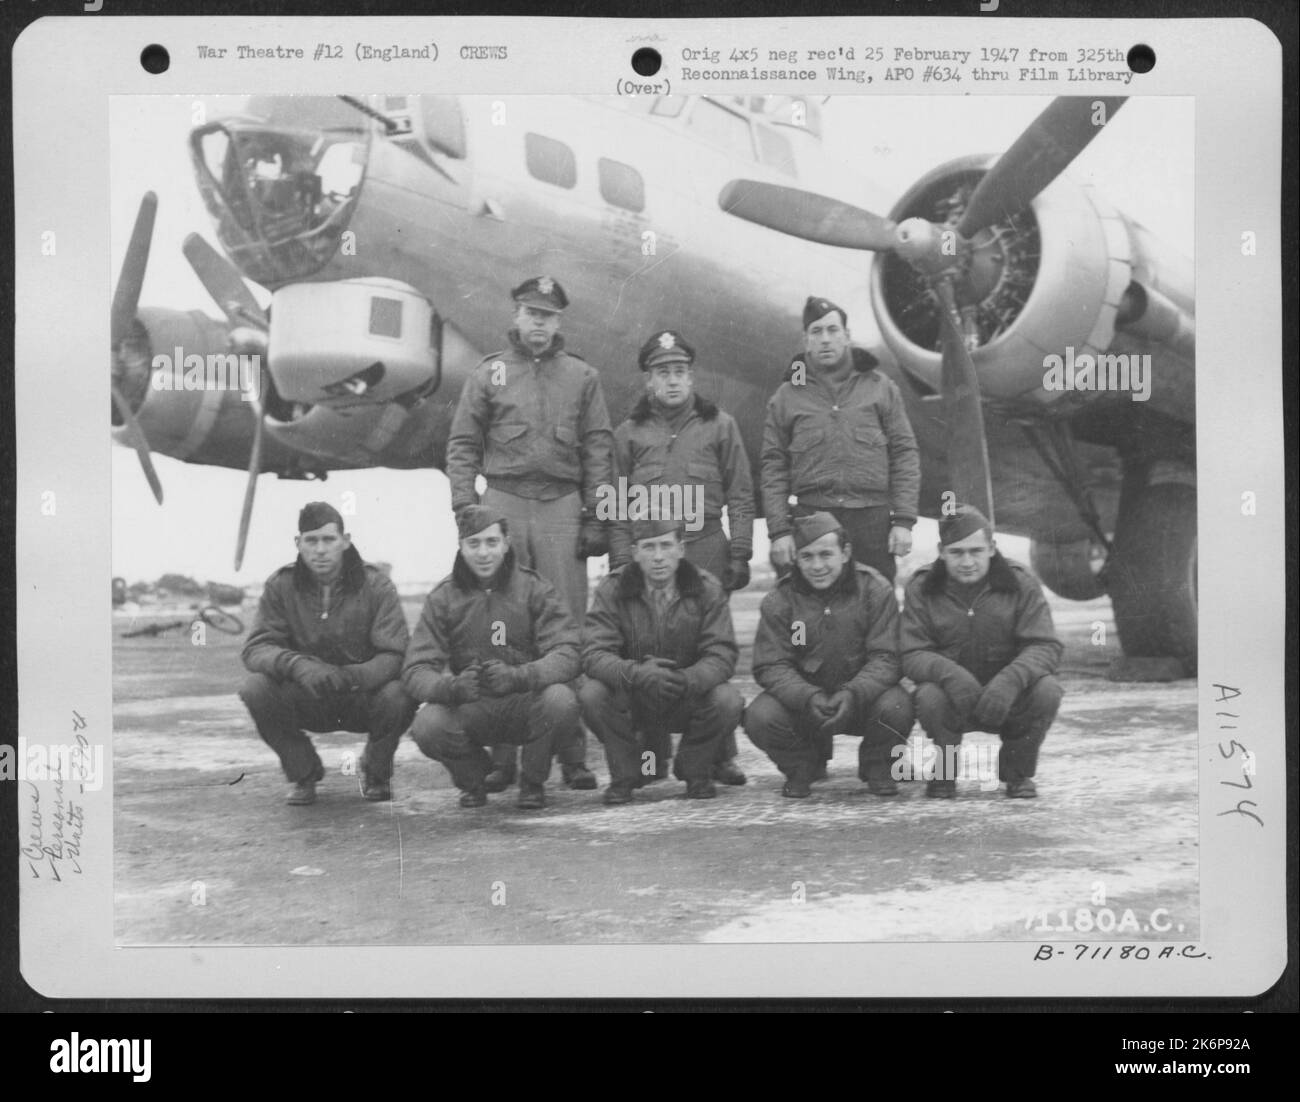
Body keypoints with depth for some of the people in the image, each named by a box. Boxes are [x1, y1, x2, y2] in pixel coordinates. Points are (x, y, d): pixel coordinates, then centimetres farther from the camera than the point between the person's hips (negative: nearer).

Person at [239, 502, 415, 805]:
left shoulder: (375, 585, -10)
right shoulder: (281, 586, -5)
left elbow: (395, 655, -19)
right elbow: (256, 649, -14)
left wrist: (351, 676, -40)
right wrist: (297, 665, -36)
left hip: (364, 696, -1)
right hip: (306, 700, 1)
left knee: (399, 695, -33)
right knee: (255, 688, -27)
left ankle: (376, 772, 2)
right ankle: (303, 772, 0)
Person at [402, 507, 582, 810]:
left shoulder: (535, 588, -5)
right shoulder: (442, 598, -2)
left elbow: (566, 654, -17)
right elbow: (416, 670, -10)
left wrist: (518, 676, -38)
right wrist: (450, 688, -35)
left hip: (526, 705, -1)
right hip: (470, 710, 1)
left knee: (560, 700, -33)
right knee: (427, 726, -29)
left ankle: (533, 782, -1)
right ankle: (472, 779, 8)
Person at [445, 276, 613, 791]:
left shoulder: (582, 376, 12)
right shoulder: (487, 374, 11)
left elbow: (598, 449, 9)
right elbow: (462, 446, 8)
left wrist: (597, 516, 1)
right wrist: (465, 509, -2)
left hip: (561, 505, 0)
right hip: (503, 502, 0)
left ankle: (572, 753, 2)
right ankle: (498, 752, 2)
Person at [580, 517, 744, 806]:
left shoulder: (707, 589, -8)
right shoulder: (612, 589, -9)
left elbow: (722, 655, -17)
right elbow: (594, 653, -20)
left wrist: (688, 679, -40)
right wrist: (638, 674, -41)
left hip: (687, 701, 0)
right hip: (630, 701, 0)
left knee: (729, 702, -28)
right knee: (591, 695, -30)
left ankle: (694, 770, 4)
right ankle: (625, 773, -2)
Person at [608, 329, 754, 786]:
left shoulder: (719, 425, 11)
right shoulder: (628, 433, 13)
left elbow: (740, 496, 8)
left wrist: (740, 554, 1)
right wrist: (621, 559, 1)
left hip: (706, 547, -1)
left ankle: (719, 754, 4)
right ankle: (653, 754, 8)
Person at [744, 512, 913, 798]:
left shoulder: (875, 590, -8)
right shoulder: (779, 600, -6)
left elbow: (886, 658, -13)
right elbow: (771, 666, -10)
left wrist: (853, 693, -33)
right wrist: (808, 697, -31)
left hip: (861, 699, 0)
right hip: (801, 696, 1)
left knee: (895, 708, -32)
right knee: (760, 717, -28)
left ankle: (876, 766, 3)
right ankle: (800, 767, 6)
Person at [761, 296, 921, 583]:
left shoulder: (880, 386, 11)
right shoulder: (786, 397, 10)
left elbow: (905, 453, 8)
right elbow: (773, 468, 7)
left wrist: (904, 520, -1)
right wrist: (778, 531, -3)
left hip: (872, 521, 1)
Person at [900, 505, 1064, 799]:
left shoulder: (1020, 583, -6)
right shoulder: (921, 589, -5)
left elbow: (1046, 646, -14)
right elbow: (912, 654, -13)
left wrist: (1012, 678, -35)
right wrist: (950, 673, -36)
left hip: (1009, 697, 1)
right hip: (952, 693, -1)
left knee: (1047, 690, -29)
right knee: (929, 696, -34)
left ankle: (1018, 772, 1)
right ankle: (944, 772, -1)